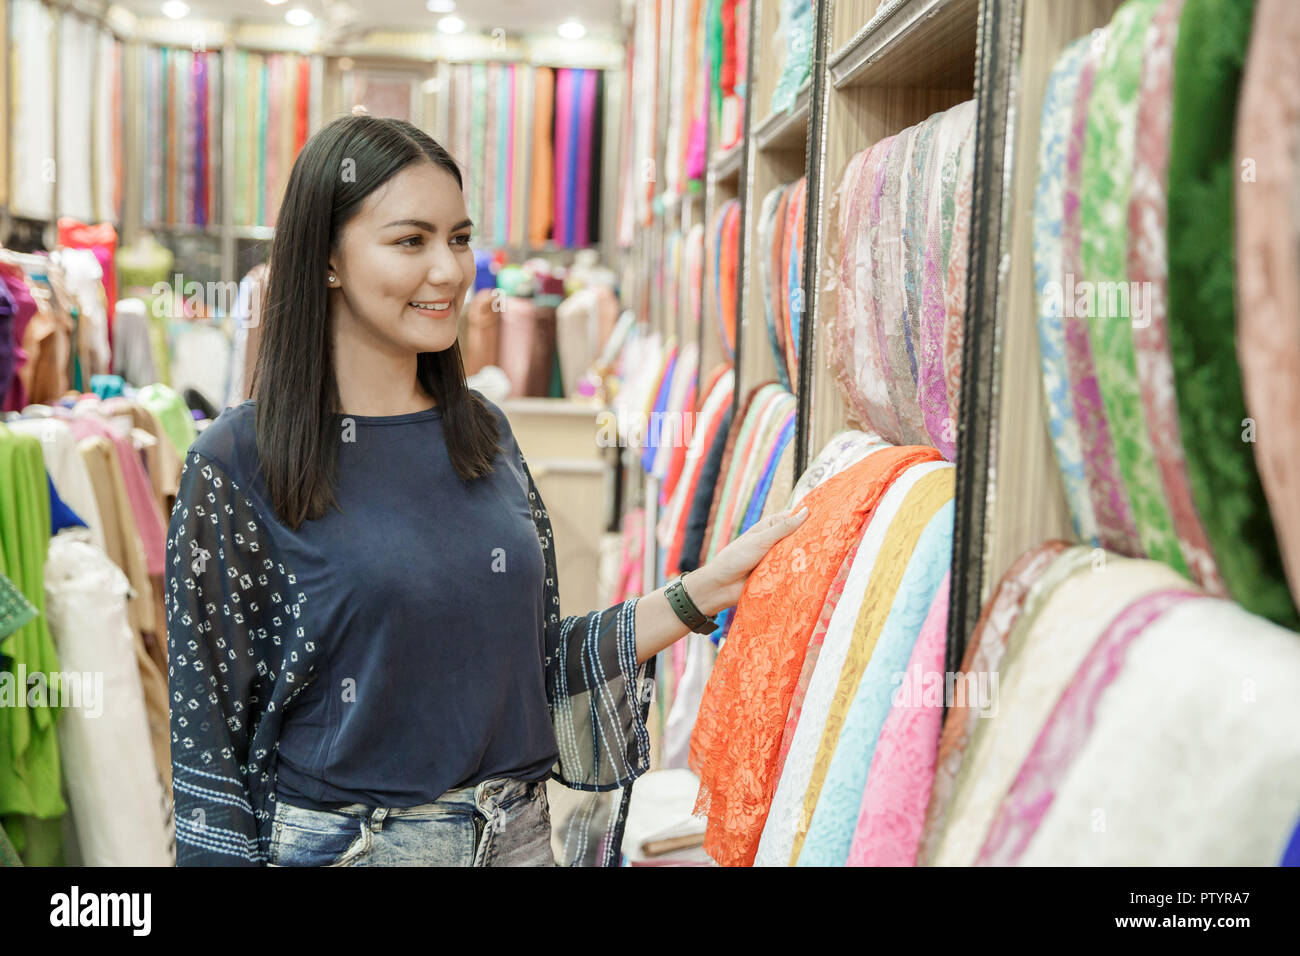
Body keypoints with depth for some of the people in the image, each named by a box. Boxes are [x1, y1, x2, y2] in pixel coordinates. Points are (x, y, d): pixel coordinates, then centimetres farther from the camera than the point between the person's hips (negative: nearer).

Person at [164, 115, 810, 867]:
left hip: (519, 835, 5)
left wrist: (702, 593, -1)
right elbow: (211, 727, -8)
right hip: (340, 843, -4)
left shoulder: (485, 434, 3)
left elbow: (537, 661, 5)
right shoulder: (238, 465, -12)